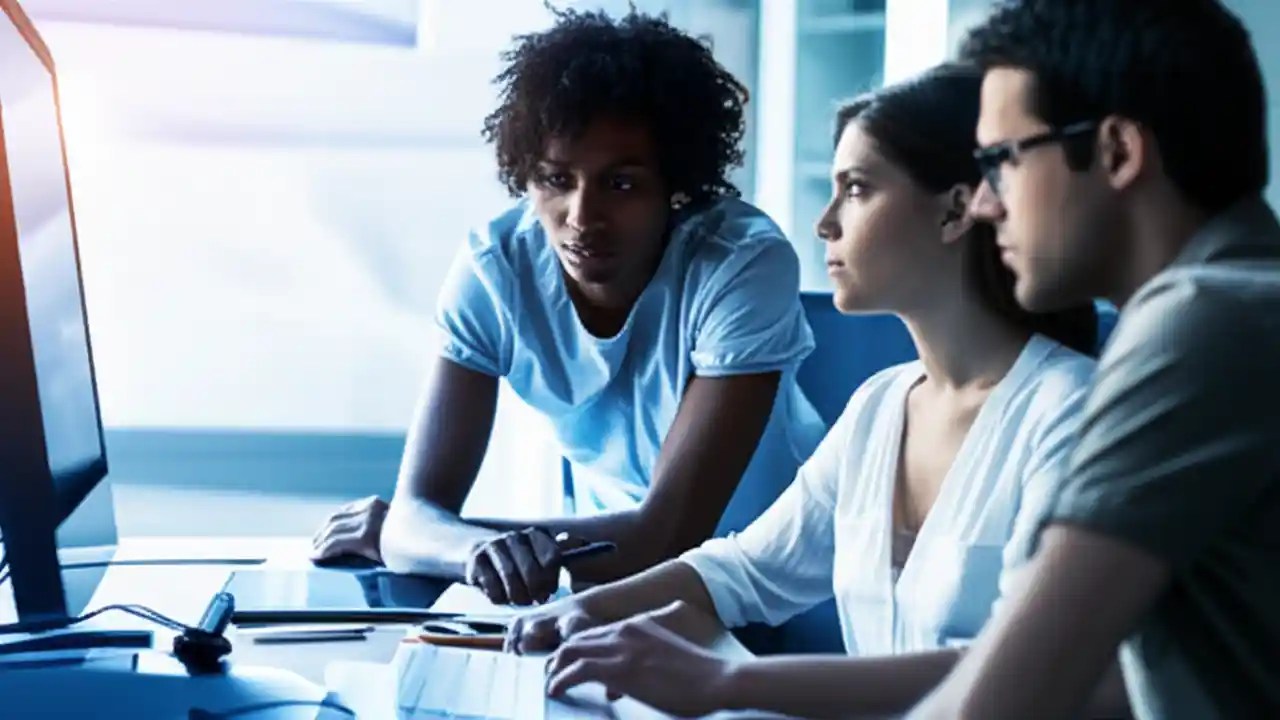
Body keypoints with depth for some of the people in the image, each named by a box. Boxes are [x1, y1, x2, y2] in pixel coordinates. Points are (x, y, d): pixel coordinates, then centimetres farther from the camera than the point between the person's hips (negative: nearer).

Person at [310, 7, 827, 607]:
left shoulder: (747, 266, -26)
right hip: (620, 568, 3)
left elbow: (670, 534, -28)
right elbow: (417, 513, -20)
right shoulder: (494, 269, -18)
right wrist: (489, 548, -45)